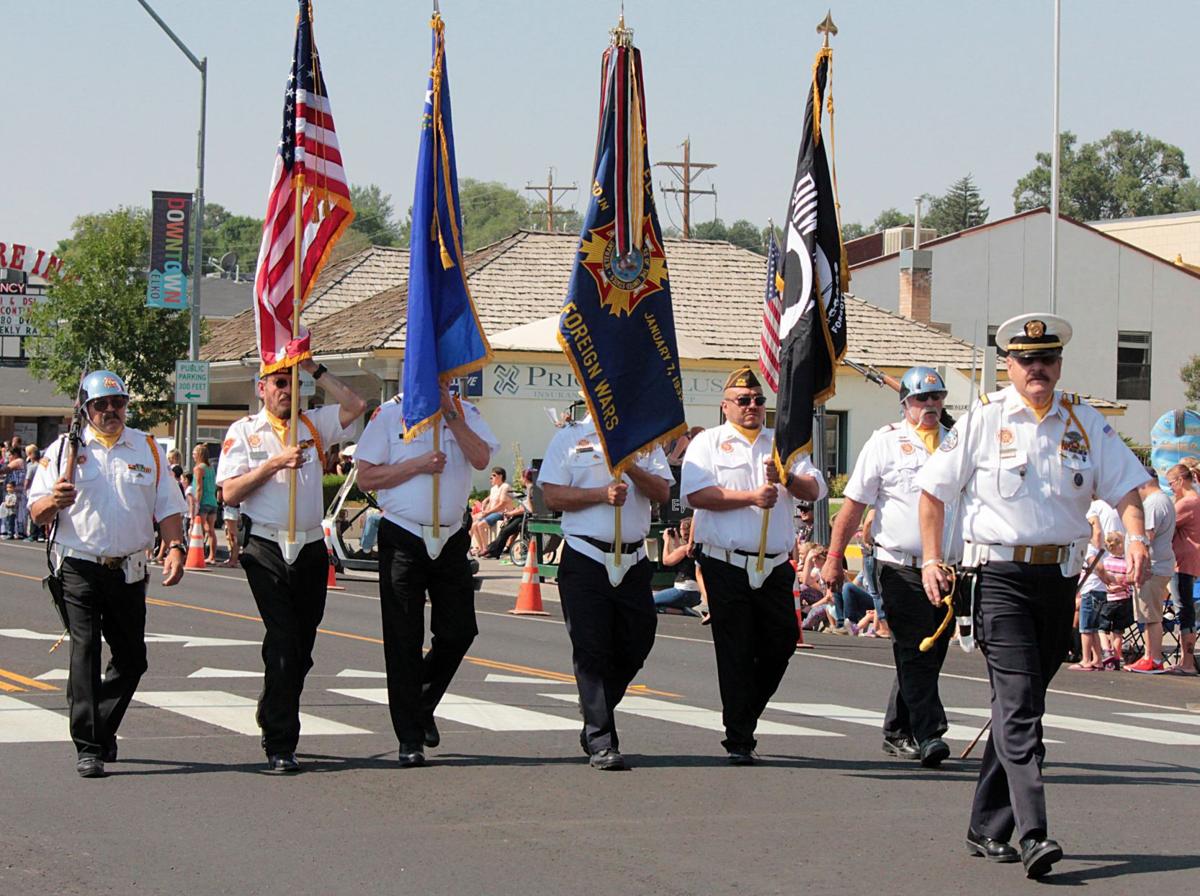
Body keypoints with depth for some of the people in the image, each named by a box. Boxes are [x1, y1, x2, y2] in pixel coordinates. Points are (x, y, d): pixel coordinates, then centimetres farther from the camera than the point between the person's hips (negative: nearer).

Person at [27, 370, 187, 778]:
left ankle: (102, 731, 25)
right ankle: (87, 748, -11)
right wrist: (54, 502, -22)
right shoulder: (64, 449, 4)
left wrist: (175, 547, -5)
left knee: (131, 659, 7)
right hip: (79, 566, -3)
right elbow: (36, 512, 1)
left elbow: (168, 506, 11)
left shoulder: (147, 448, 11)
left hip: (129, 570, 3)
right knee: (85, 652, -12)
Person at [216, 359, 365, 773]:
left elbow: (355, 406, -1)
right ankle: (280, 746, -10)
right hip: (266, 548, -4)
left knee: (302, 646, 8)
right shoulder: (243, 432, 5)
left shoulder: (313, 425, 14)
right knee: (282, 643, -12)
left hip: (311, 548, 4)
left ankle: (273, 722, 25)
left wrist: (316, 371, -1)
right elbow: (230, 491, -5)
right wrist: (275, 463, -14)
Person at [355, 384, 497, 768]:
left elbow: (481, 459, -10)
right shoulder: (389, 415, 0)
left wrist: (450, 414, -14)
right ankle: (409, 739, 6)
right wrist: (417, 465, -14)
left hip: (451, 541, 3)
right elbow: (366, 477, -5)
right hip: (403, 540, -3)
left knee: (459, 631, 4)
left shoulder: (467, 413, 7)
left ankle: (423, 705, 30)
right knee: (404, 641, 0)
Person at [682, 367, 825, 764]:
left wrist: (786, 478, -15)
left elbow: (814, 489, 5)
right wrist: (751, 497, -16)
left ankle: (745, 713, 26)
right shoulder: (708, 443, 4)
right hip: (726, 565, -4)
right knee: (736, 652, -2)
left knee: (781, 642, 5)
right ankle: (739, 739, 2)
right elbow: (696, 493, -11)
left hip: (775, 566, 4)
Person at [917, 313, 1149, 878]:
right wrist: (932, 560, -2)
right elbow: (934, 489, 6)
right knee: (1018, 704, -15)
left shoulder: (1085, 422, 9)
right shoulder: (983, 419, 0)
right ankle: (1033, 834, -24)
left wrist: (1135, 537, -13)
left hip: (1060, 577, 4)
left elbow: (1125, 484, 6)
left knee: (1021, 704, 10)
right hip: (1000, 575, -4)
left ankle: (987, 829, 19)